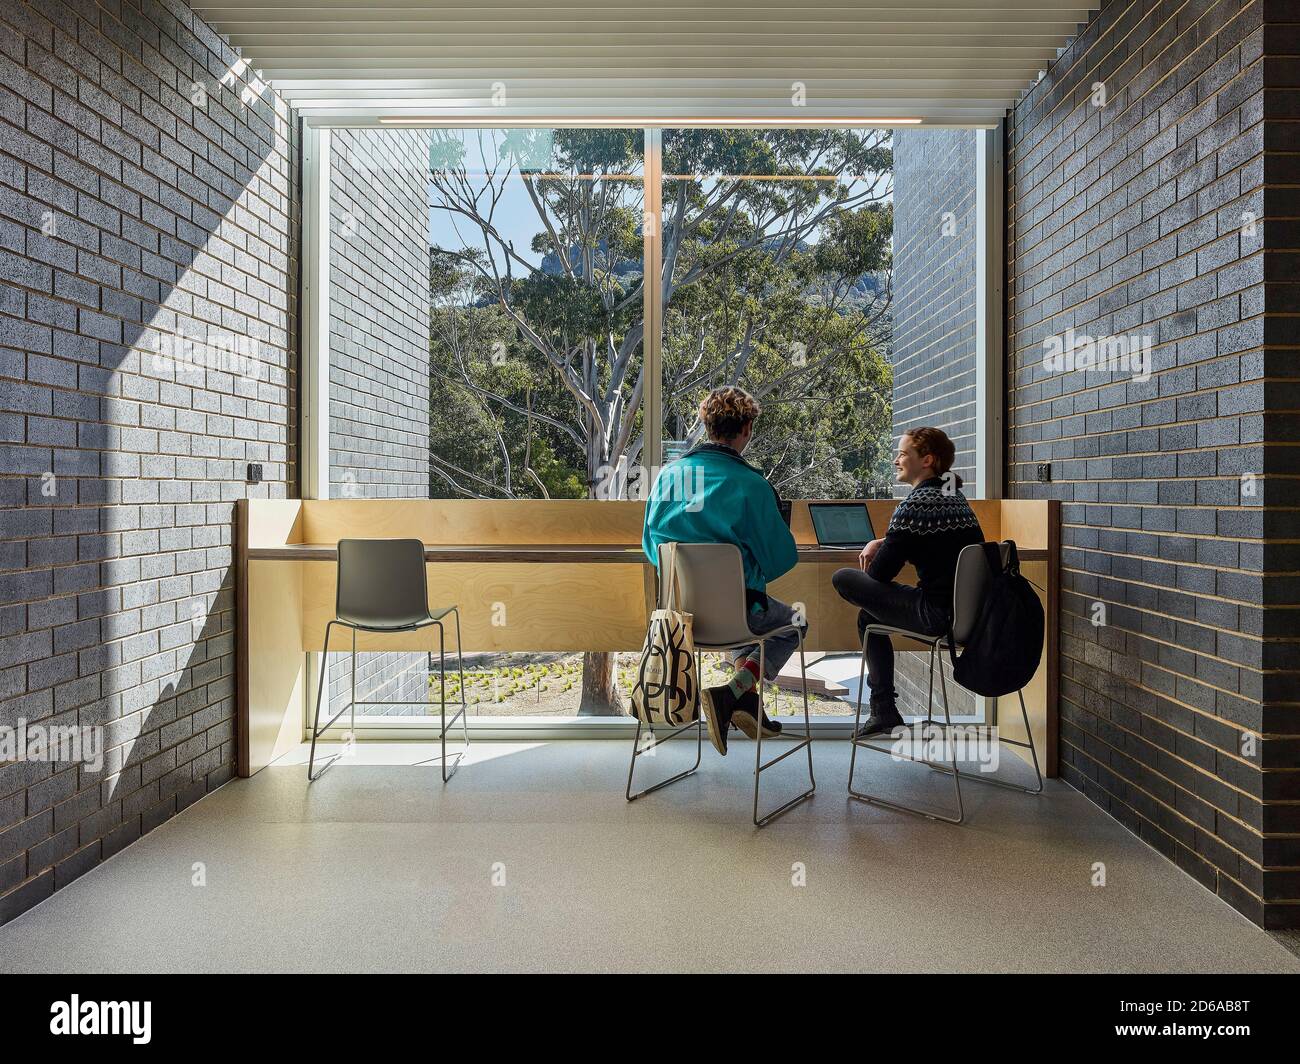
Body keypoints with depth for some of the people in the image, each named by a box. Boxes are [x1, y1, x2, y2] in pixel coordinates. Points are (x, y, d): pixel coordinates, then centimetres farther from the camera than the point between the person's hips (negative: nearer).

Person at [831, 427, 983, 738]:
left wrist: (878, 549, 12)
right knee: (868, 613, 25)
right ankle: (883, 710, 28)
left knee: (842, 578, -1)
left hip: (938, 614, -10)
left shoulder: (915, 503, -15)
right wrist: (883, 543, 10)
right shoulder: (956, 496, 14)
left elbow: (880, 573, -12)